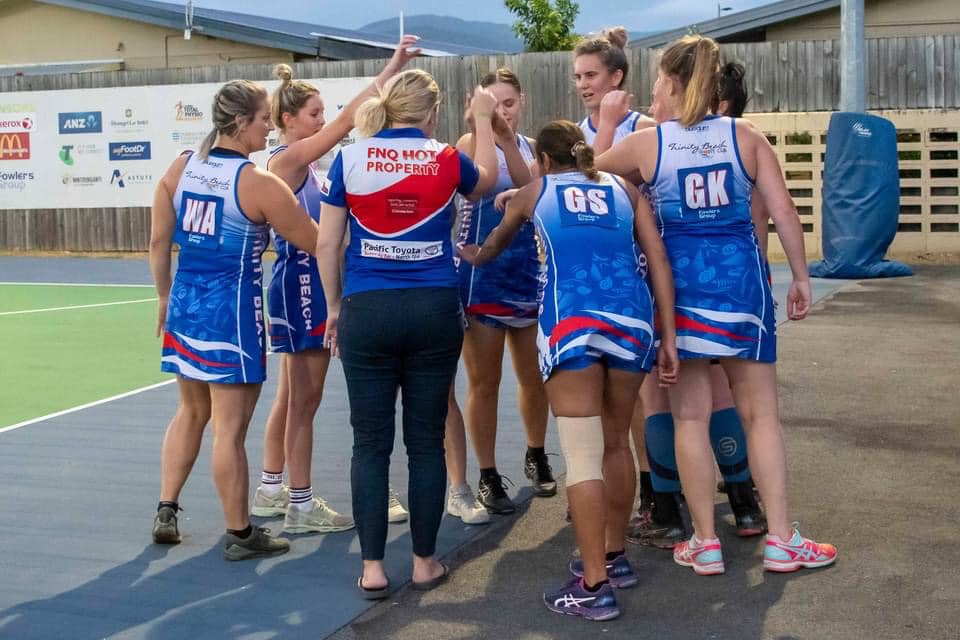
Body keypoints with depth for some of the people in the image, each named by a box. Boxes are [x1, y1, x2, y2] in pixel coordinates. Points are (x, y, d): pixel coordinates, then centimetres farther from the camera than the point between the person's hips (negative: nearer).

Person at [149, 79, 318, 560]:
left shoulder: (181, 167, 2)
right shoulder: (258, 183, -15)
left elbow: (158, 240, 6)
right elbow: (315, 242, -9)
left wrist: (165, 296, 19)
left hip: (186, 303, 7)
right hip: (232, 308, -7)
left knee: (191, 411, 22)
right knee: (230, 427, 1)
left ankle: (165, 513, 26)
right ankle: (239, 534, 12)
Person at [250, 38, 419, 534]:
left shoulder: (305, 164, 13)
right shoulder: (286, 159, -14)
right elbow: (347, 119, -23)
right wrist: (391, 69, -22)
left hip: (310, 283, 10)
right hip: (299, 281, -10)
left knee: (291, 395, 16)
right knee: (304, 399, -3)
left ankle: (271, 491, 27)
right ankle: (301, 506, 5)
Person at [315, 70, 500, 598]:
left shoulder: (350, 159, 1)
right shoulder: (445, 160, 1)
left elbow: (326, 244, 2)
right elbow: (486, 180, 25)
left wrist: (334, 306, 13)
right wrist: (483, 120, 37)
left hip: (367, 311, 0)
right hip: (434, 310, 0)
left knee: (370, 443, 6)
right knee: (426, 441, 9)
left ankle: (372, 569, 8)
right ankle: (424, 562, 17)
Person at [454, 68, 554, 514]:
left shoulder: (532, 147, 6)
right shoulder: (473, 143, -7)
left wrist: (506, 138, -27)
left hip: (530, 276, 5)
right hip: (483, 279, -5)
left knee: (534, 377, 15)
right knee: (484, 383, 3)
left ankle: (536, 457, 35)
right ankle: (488, 477, 15)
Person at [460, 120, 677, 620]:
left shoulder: (534, 191, 21)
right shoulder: (624, 189, 23)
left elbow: (495, 244, 41)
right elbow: (659, 262, 11)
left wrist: (474, 257, 63)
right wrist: (668, 338, 11)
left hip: (572, 319, -3)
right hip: (632, 318, 3)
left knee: (582, 454, -3)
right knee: (615, 444, 18)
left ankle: (594, 588, -5)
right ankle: (613, 557, 31)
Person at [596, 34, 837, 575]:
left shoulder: (647, 142, -3)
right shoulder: (745, 135, 0)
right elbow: (784, 210, -3)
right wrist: (801, 277, 5)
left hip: (679, 280, -1)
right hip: (741, 276, 1)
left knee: (690, 417, 7)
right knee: (761, 413, 10)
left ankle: (705, 544, 12)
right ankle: (782, 540, 14)